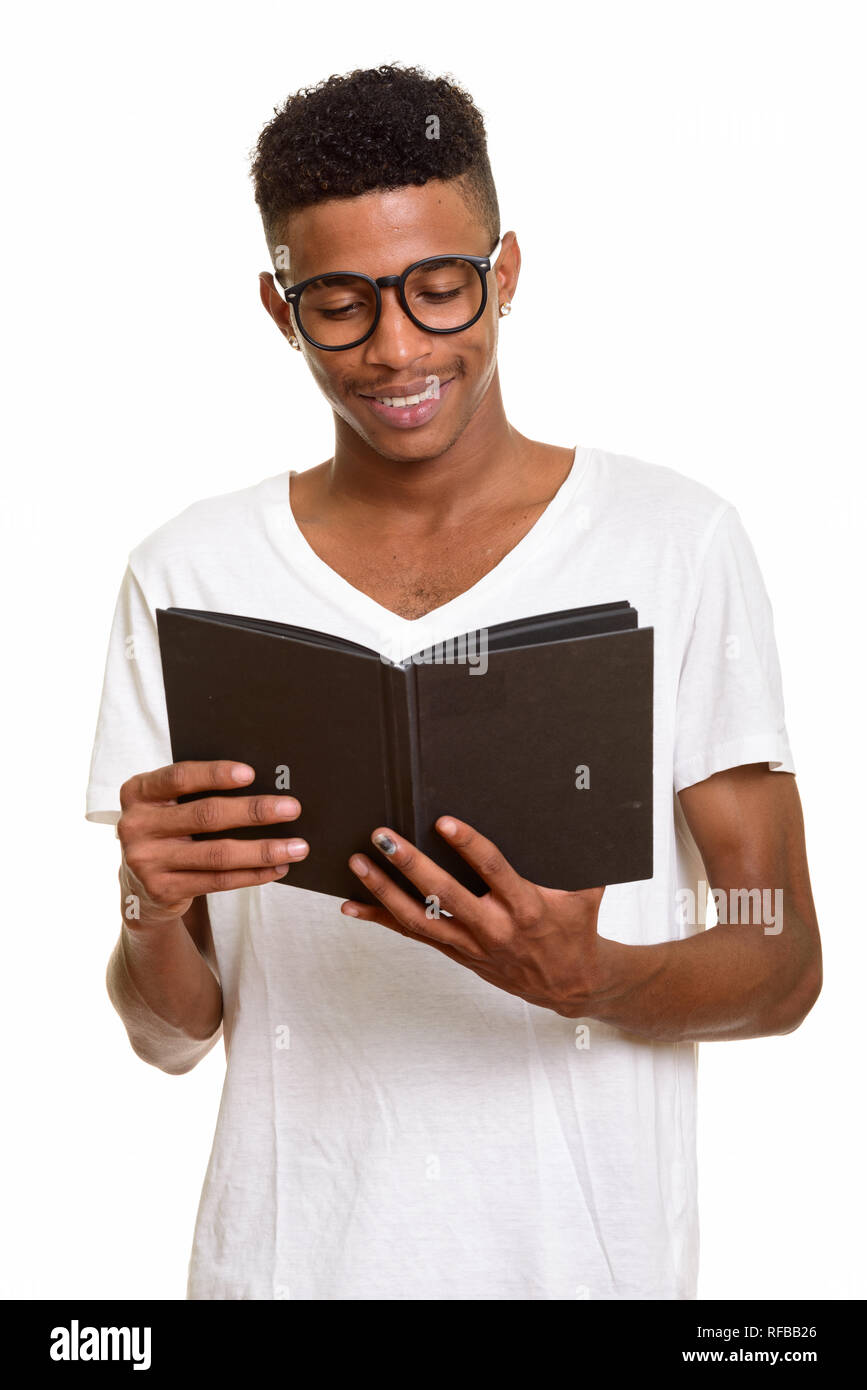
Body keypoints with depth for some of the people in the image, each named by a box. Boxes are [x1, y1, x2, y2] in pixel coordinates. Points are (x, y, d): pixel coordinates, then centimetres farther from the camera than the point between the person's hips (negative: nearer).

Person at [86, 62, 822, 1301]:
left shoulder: (679, 543, -7)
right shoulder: (187, 577, -4)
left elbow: (784, 967, -5)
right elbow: (171, 1034, -2)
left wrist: (587, 979, -23)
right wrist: (153, 913, -22)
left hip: (592, 1251, -1)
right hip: (289, 1253, 1)